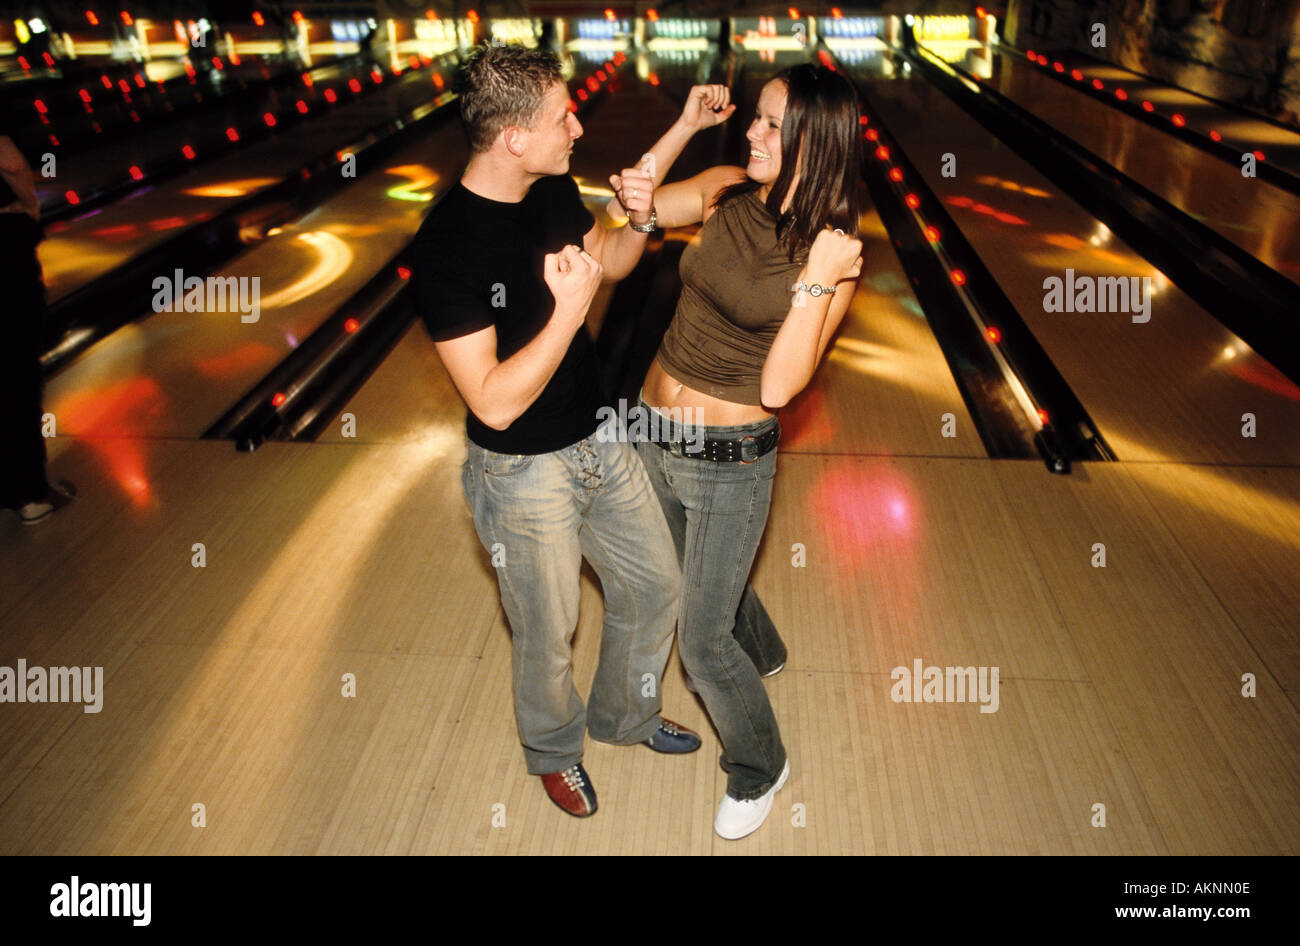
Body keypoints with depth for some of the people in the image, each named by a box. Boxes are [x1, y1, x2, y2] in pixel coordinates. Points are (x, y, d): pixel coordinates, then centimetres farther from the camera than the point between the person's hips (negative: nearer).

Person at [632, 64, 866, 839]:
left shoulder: (832, 250, -16)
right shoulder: (728, 192, -1)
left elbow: (779, 387, -23)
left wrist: (817, 281, -29)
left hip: (729, 460, -6)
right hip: (655, 434, 6)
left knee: (702, 645, 4)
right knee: (703, 578, 30)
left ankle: (759, 769, 32)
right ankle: (759, 646, 63)